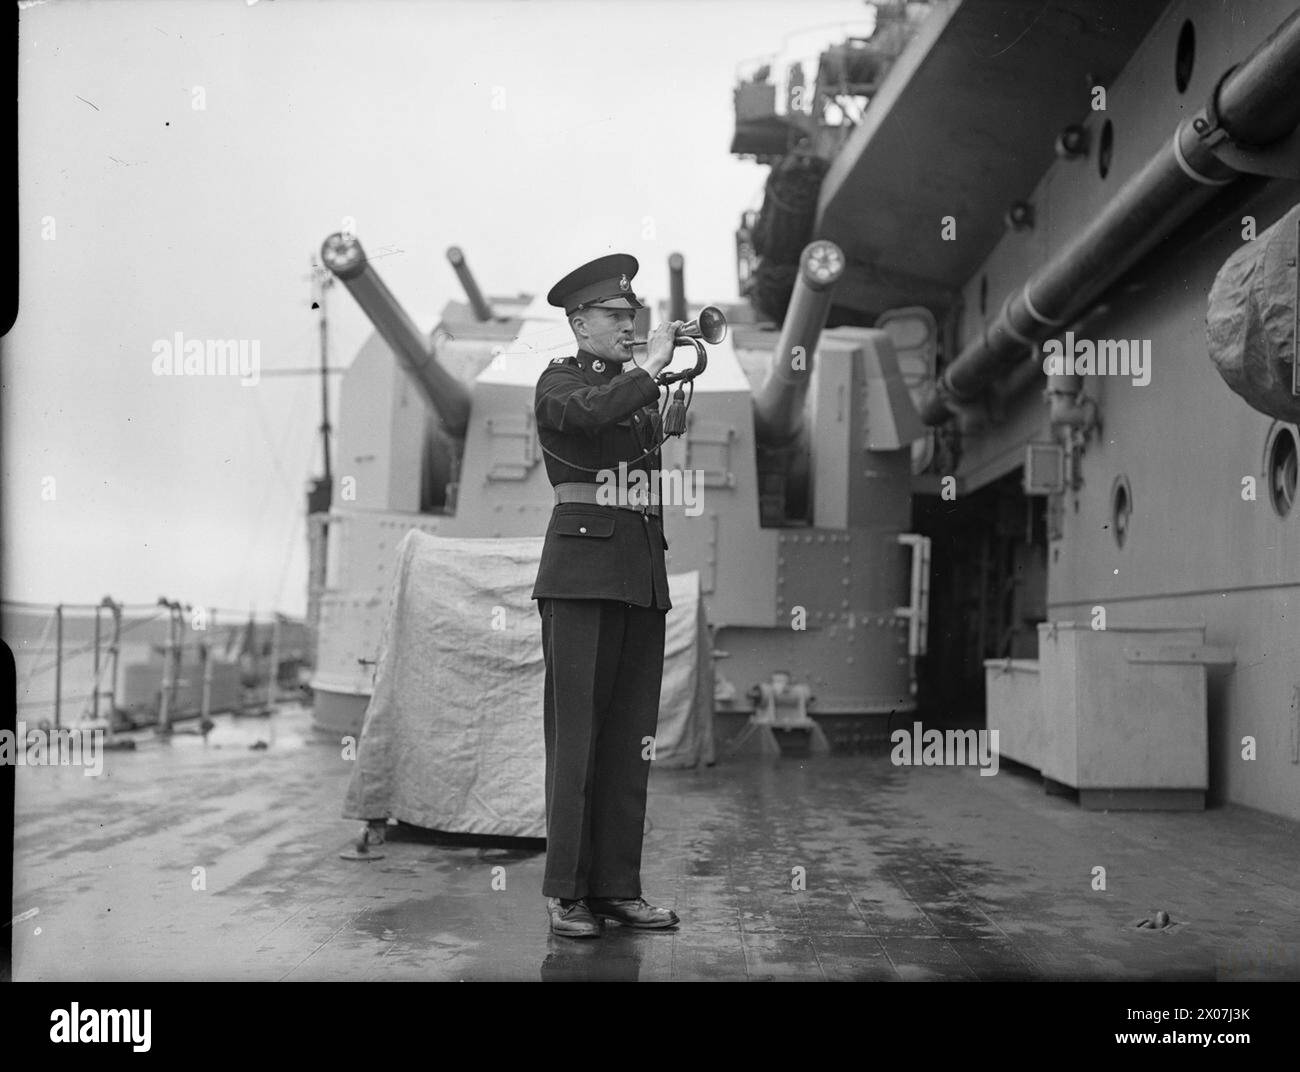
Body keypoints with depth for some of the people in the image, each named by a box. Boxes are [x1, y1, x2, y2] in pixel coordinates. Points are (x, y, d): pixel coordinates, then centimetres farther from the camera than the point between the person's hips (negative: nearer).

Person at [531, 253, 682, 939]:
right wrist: (653, 364, -13)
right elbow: (594, 413, -21)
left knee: (631, 737, 6)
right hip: (583, 565, -7)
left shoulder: (637, 385, 21)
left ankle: (618, 886, 13)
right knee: (576, 732, -5)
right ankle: (566, 892, 2)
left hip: (644, 571, 7)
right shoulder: (559, 381, 1)